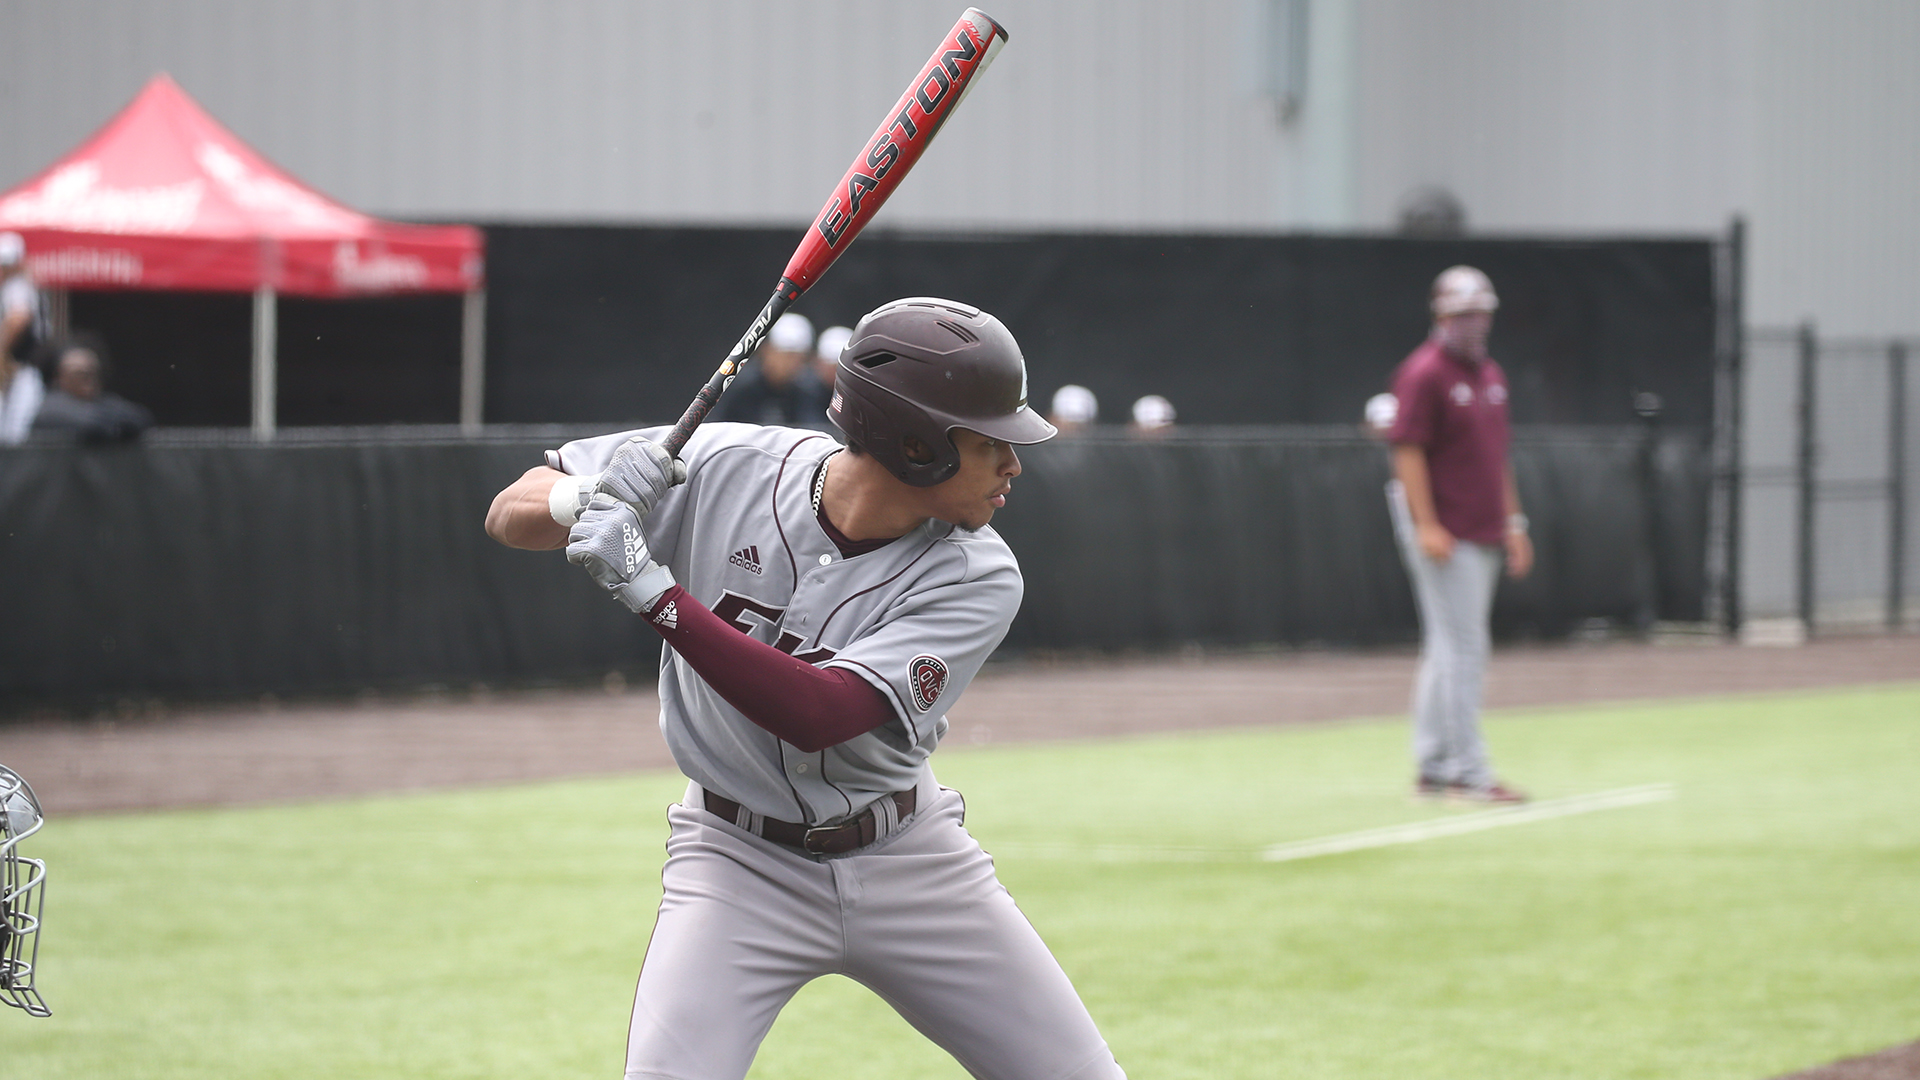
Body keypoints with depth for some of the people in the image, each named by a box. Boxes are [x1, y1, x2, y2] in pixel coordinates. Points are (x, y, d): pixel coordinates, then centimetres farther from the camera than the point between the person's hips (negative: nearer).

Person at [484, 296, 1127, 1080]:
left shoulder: (977, 580, -17)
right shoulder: (724, 470, -16)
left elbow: (818, 714, -30)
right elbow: (509, 516, -7)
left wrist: (651, 589, -36)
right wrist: (583, 499, -30)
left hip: (909, 865, 1)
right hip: (741, 864, -1)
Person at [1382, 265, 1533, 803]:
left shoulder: (1490, 375, 16)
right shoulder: (1424, 374, -10)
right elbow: (1408, 451, -15)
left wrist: (1513, 522, 17)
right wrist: (1426, 526, -22)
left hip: (1484, 535, 9)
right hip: (1443, 534, -9)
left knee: (1449, 651, 11)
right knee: (1462, 648, -10)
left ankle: (1432, 769, 16)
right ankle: (1469, 773, -9)